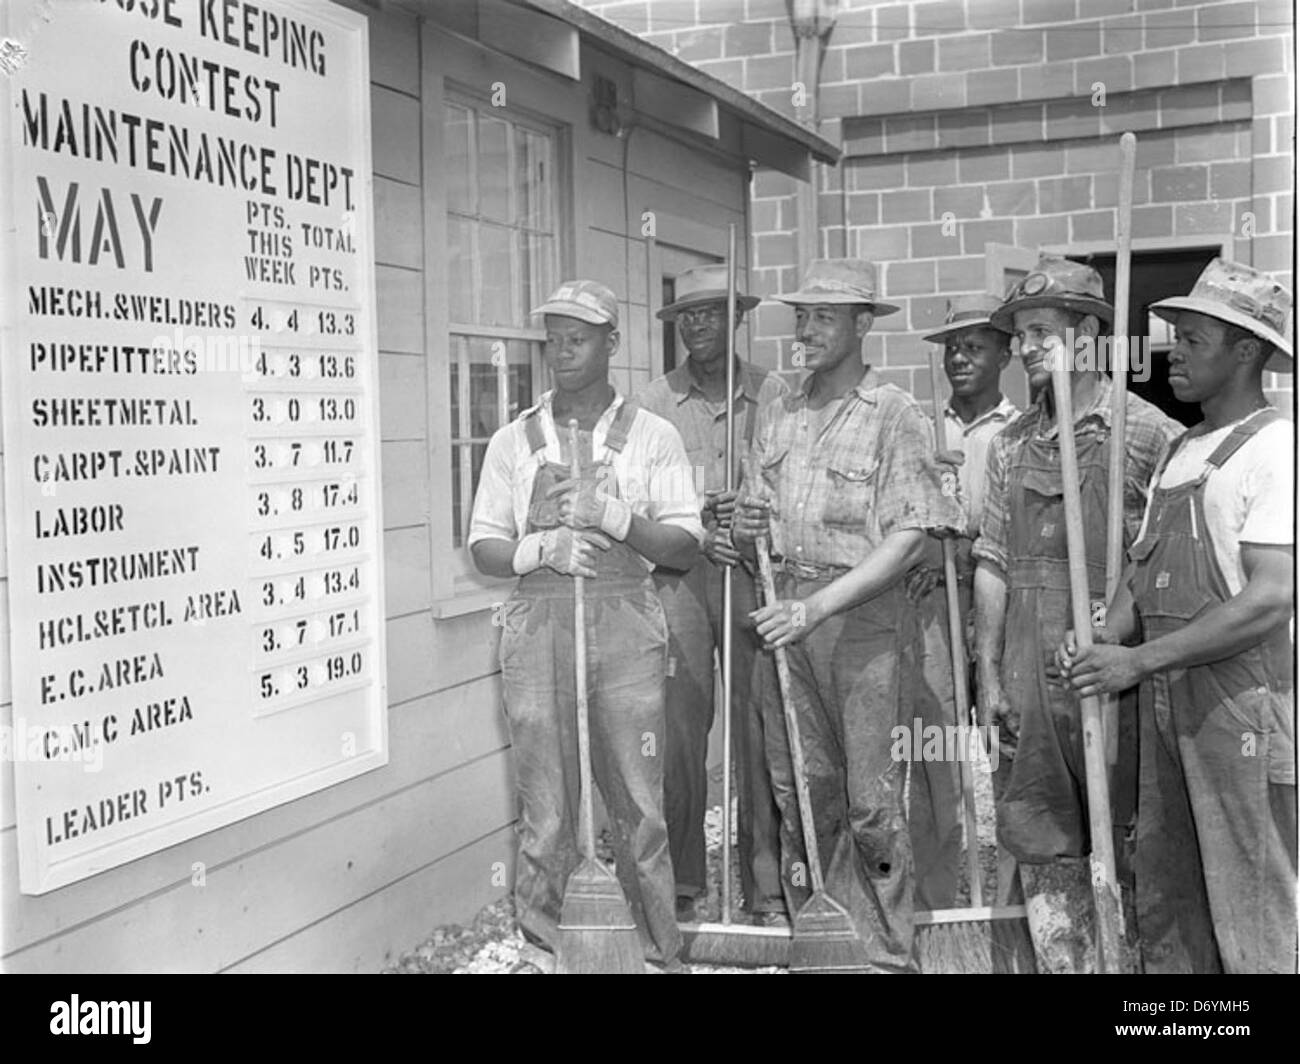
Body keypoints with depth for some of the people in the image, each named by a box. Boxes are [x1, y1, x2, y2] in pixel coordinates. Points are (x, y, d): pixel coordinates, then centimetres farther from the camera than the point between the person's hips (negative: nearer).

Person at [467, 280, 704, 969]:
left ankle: (658, 951, 13)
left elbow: (685, 547, 2)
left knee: (638, 803, 2)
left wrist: (614, 515, -13)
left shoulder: (651, 436, 8)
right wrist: (542, 550, -10)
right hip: (539, 623, 1)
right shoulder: (514, 440, 12)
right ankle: (541, 950, 13)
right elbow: (485, 548, 9)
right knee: (546, 808, 2)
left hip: (626, 626, -1)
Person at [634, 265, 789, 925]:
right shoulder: (653, 403, 7)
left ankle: (765, 882, 9)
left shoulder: (772, 395, 6)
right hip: (678, 574, 0)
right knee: (680, 725, 0)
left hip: (753, 572, 0)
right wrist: (695, 532, -12)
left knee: (757, 722, 0)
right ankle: (682, 883, 11)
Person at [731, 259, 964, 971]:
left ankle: (891, 956, 9)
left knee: (871, 799, -3)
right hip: (786, 611, 5)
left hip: (864, 613, -5)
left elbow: (911, 538, -13)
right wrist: (745, 530, -5)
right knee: (798, 788, 10)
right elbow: (754, 528, 21)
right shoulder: (777, 417, 13)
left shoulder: (896, 417, -5)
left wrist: (817, 606, -21)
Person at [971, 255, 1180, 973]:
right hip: (1028, 664, 5)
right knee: (1041, 846, 9)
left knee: (1129, 839, 4)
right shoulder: (1011, 444, 11)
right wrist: (987, 671, 8)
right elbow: (992, 562, 12)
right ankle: (1062, 962, 20)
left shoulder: (1147, 433, -4)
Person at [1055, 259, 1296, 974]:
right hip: (1166, 700, 8)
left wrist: (1139, 660, -19)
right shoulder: (1180, 450, 16)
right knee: (1164, 900, 15)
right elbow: (1143, 571, 17)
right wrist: (1104, 641, -4)